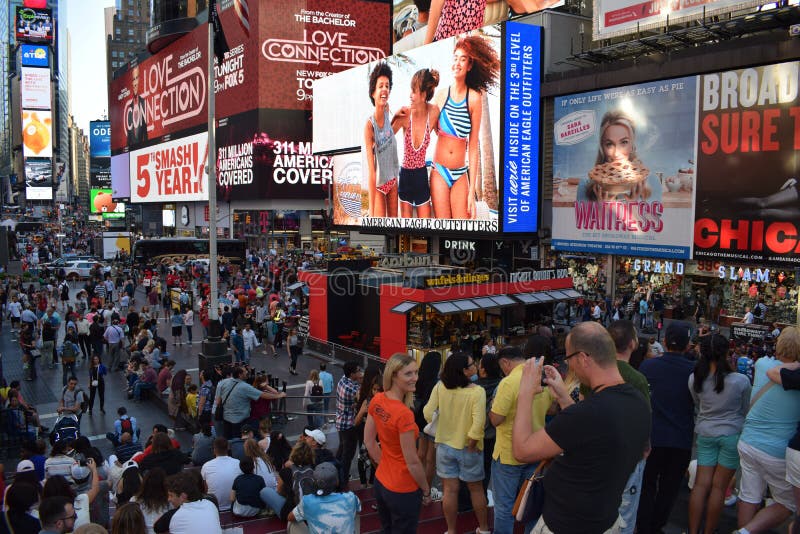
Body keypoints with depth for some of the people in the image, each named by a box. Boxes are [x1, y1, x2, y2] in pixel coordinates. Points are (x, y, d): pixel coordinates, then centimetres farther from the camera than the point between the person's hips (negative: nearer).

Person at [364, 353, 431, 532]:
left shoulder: (377, 400, -6)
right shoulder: (404, 414, -28)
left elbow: (369, 440, 5)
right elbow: (412, 462, -21)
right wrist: (426, 491, -7)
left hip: (381, 482, 7)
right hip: (403, 490, -7)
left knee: (387, 529, 25)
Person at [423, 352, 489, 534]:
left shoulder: (440, 387, -10)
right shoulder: (477, 391, -20)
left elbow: (428, 413, -8)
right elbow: (478, 422, -27)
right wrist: (472, 444, -13)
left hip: (445, 445, 2)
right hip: (468, 448, -2)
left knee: (450, 490, 12)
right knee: (476, 489, 17)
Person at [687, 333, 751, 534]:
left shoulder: (695, 379, -8)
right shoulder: (741, 381, -16)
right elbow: (746, 410, 1)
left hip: (705, 433, 2)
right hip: (732, 434, -2)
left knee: (701, 484, 7)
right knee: (719, 487, 6)